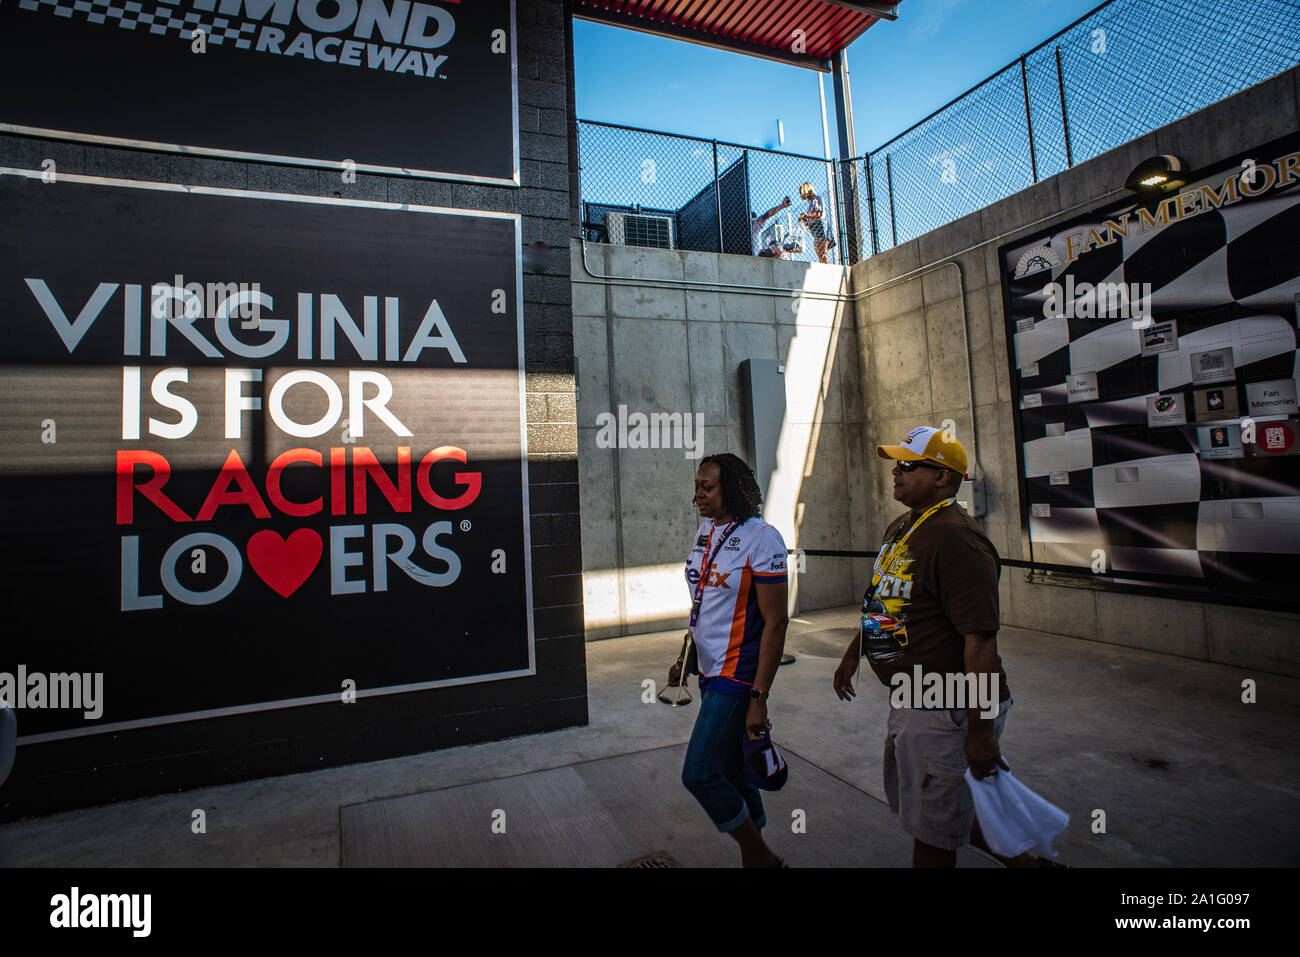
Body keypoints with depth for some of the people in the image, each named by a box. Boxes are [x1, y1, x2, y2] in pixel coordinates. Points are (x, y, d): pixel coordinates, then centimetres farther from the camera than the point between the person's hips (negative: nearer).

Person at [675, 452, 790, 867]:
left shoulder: (761, 538, -16)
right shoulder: (705, 532, 7)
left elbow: (775, 623, -18)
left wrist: (759, 698, -20)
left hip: (739, 675, -8)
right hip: (710, 672, 8)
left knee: (699, 774, -6)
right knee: (732, 771, 16)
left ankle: (762, 857, 15)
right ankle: (755, 859, 35)